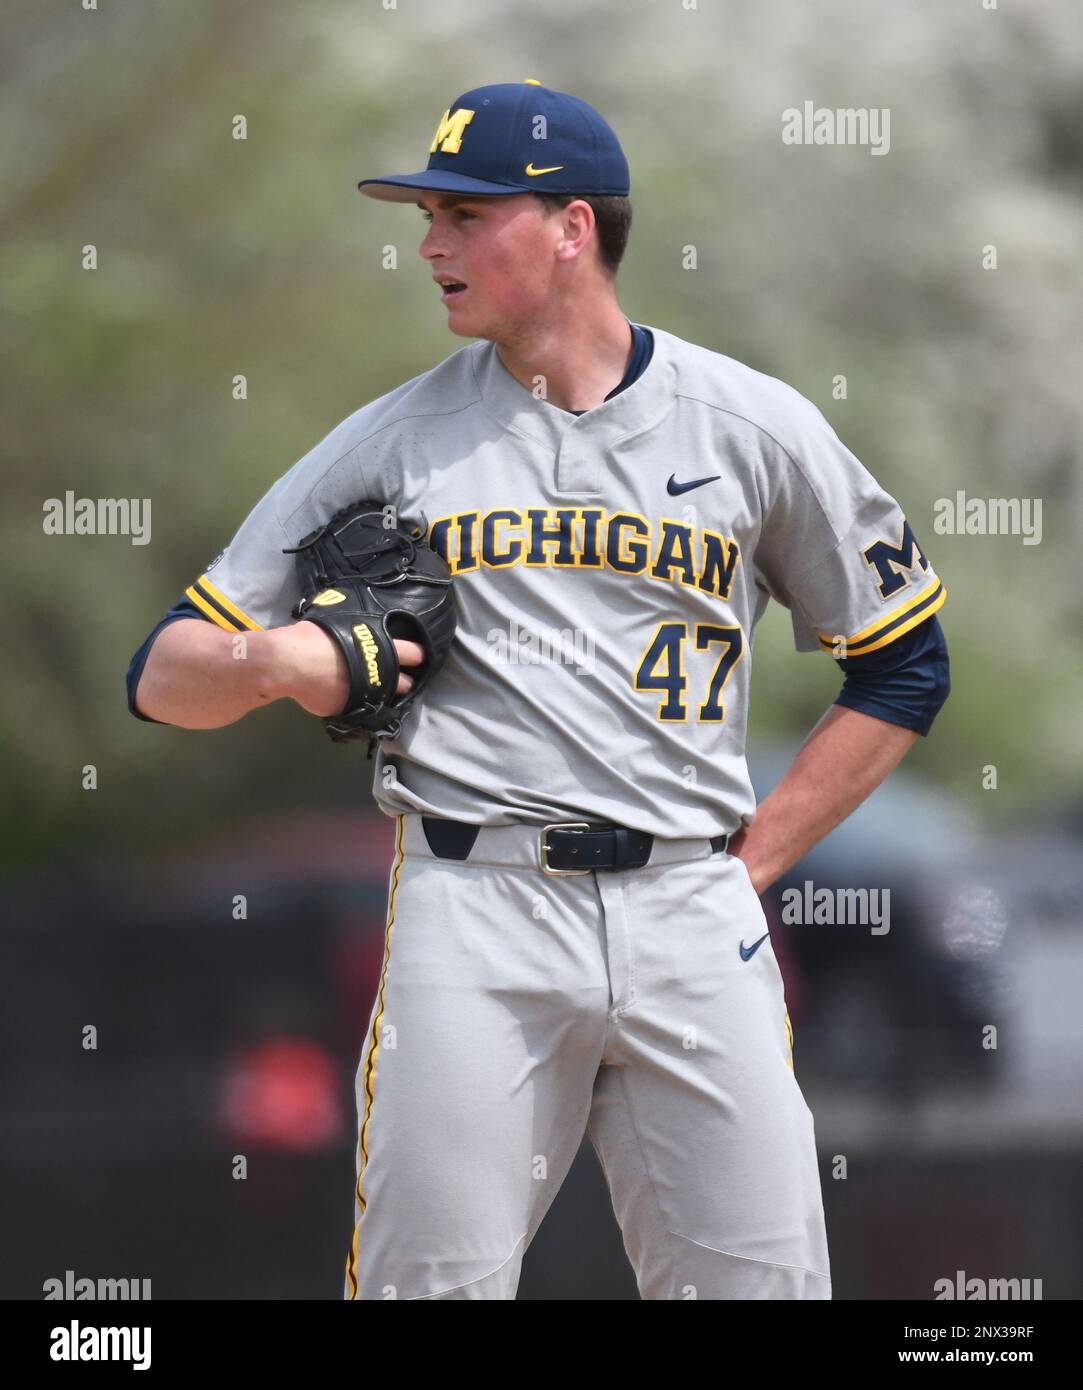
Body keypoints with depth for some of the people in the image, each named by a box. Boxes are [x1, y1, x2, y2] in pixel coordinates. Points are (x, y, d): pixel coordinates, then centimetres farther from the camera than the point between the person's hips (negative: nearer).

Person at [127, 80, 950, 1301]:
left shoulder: (755, 427, 8)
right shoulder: (393, 439, 10)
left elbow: (901, 666, 15)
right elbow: (164, 677, 11)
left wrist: (750, 865, 7)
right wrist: (271, 662, -12)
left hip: (693, 921, 0)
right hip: (473, 916, 0)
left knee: (760, 1277, -3)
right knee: (430, 1279, -6)